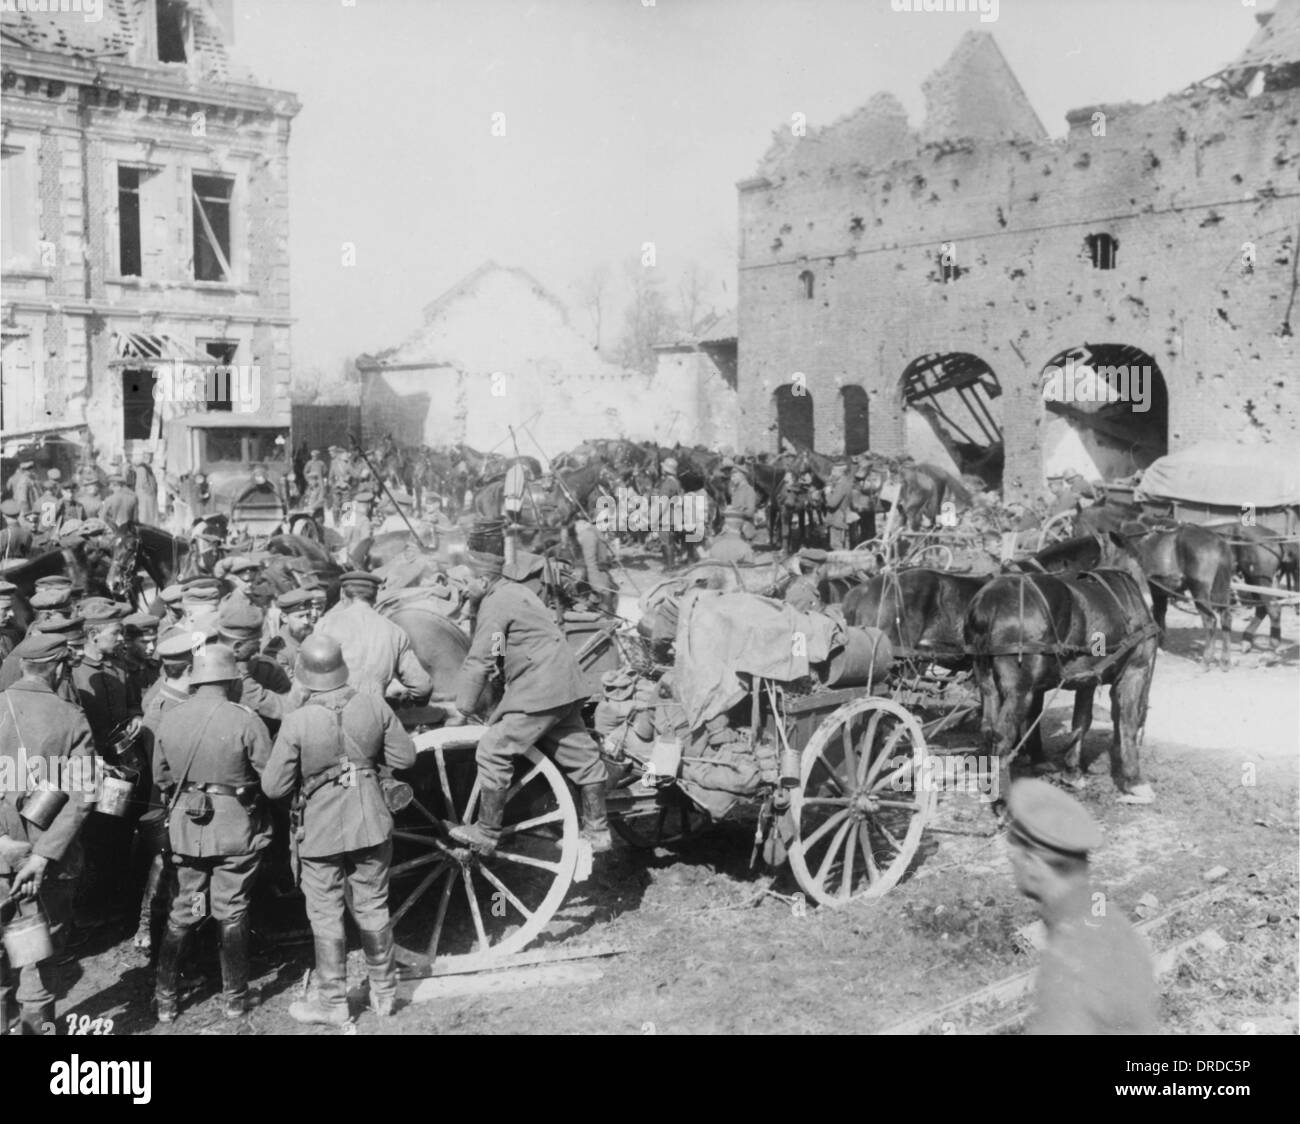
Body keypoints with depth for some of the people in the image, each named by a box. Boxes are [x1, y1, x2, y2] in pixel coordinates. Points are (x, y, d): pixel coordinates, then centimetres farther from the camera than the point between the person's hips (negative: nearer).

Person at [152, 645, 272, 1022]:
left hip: (186, 825, 3)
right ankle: (235, 998, 19)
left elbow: (161, 777, 7)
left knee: (183, 910, 16)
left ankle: (165, 997, 22)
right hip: (235, 825, -3)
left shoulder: (169, 719, -2)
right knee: (232, 913, 9)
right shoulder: (244, 720, -16)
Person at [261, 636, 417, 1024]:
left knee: (326, 918, 11)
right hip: (372, 827, 3)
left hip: (322, 834, -3)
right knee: (373, 909, 18)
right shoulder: (373, 705, -12)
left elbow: (273, 787, -13)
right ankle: (384, 992, 30)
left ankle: (333, 1003, 20)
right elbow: (404, 757, -2)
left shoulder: (297, 723, -20)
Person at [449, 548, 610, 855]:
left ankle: (486, 833, 1)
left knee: (494, 752, -5)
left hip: (539, 692, -10)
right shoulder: (515, 591, 19)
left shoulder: (494, 605, -12)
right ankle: (597, 831, 22)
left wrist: (462, 708, -6)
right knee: (580, 755, 13)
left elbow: (479, 662, -14)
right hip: (566, 688, 10)